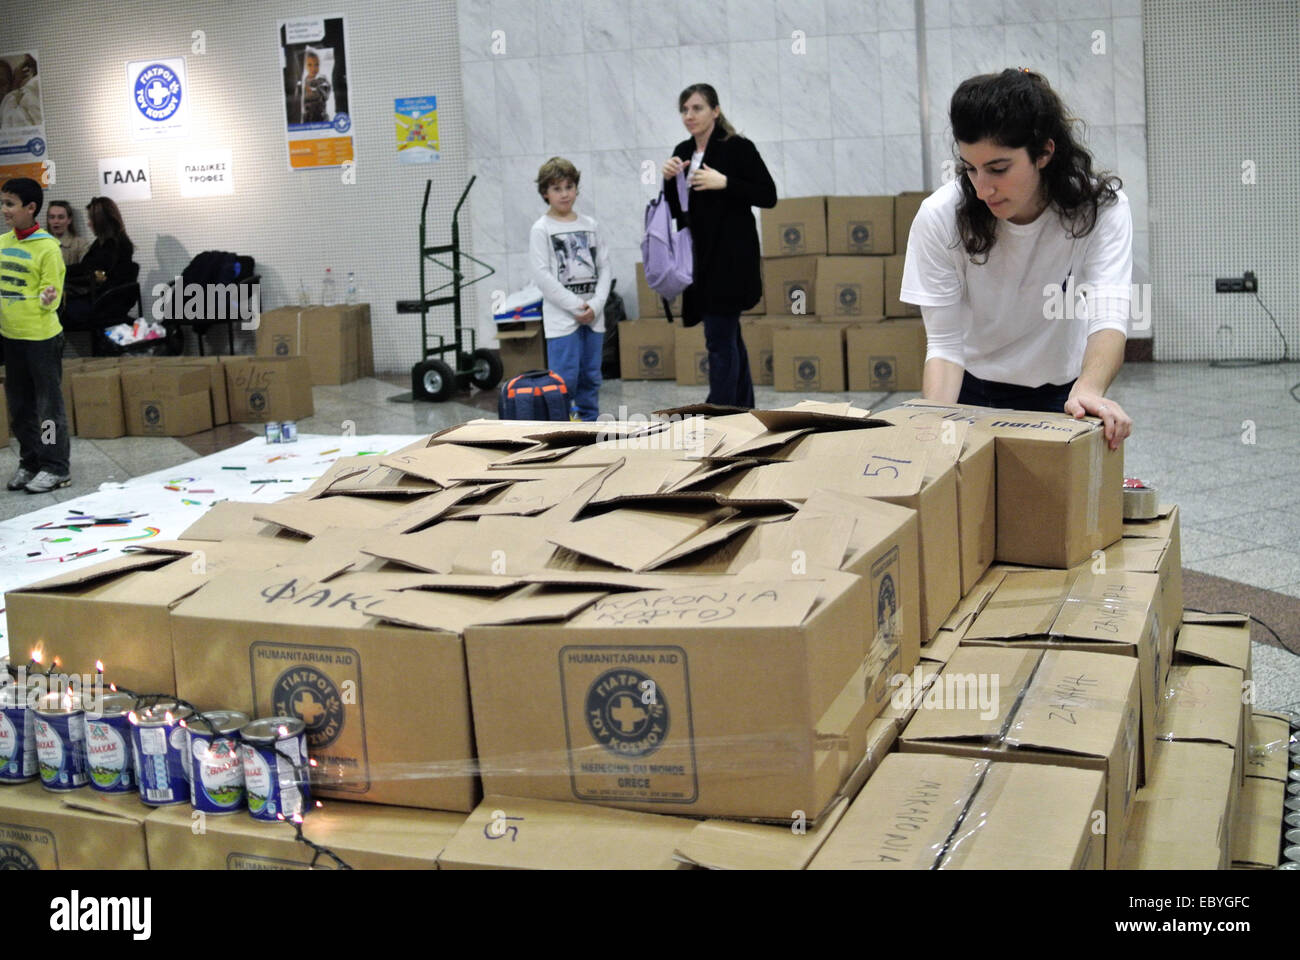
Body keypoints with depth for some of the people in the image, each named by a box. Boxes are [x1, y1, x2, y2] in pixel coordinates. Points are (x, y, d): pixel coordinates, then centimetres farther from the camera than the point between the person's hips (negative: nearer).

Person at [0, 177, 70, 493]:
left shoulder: (48, 247, -13)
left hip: (42, 337, -7)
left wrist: (47, 299, -31)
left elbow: (51, 297, -12)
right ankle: (29, 462, 27)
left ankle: (55, 467, 10)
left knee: (48, 404, 2)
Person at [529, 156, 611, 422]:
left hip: (593, 316, 5)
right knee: (565, 380, -7)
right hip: (561, 318, -5)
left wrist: (595, 305, -7)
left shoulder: (590, 225, 11)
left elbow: (604, 268, 8)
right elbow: (542, 276, -10)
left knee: (591, 377, 10)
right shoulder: (541, 229, -3)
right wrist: (576, 306, -14)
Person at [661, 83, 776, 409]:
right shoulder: (682, 152, 11)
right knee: (728, 334, 14)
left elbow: (768, 196, -11)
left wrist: (724, 183, -20)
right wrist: (669, 180, -5)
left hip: (730, 257, -7)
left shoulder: (738, 148, -9)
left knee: (720, 339, -8)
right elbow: (675, 209, 13)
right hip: (699, 256, 7)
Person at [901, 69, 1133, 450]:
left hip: (1062, 395, 0)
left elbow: (1108, 316, -31)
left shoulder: (1101, 208, -20)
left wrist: (1088, 389, -51)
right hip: (973, 395, 0)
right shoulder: (938, 218, -20)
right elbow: (944, 343, -18)